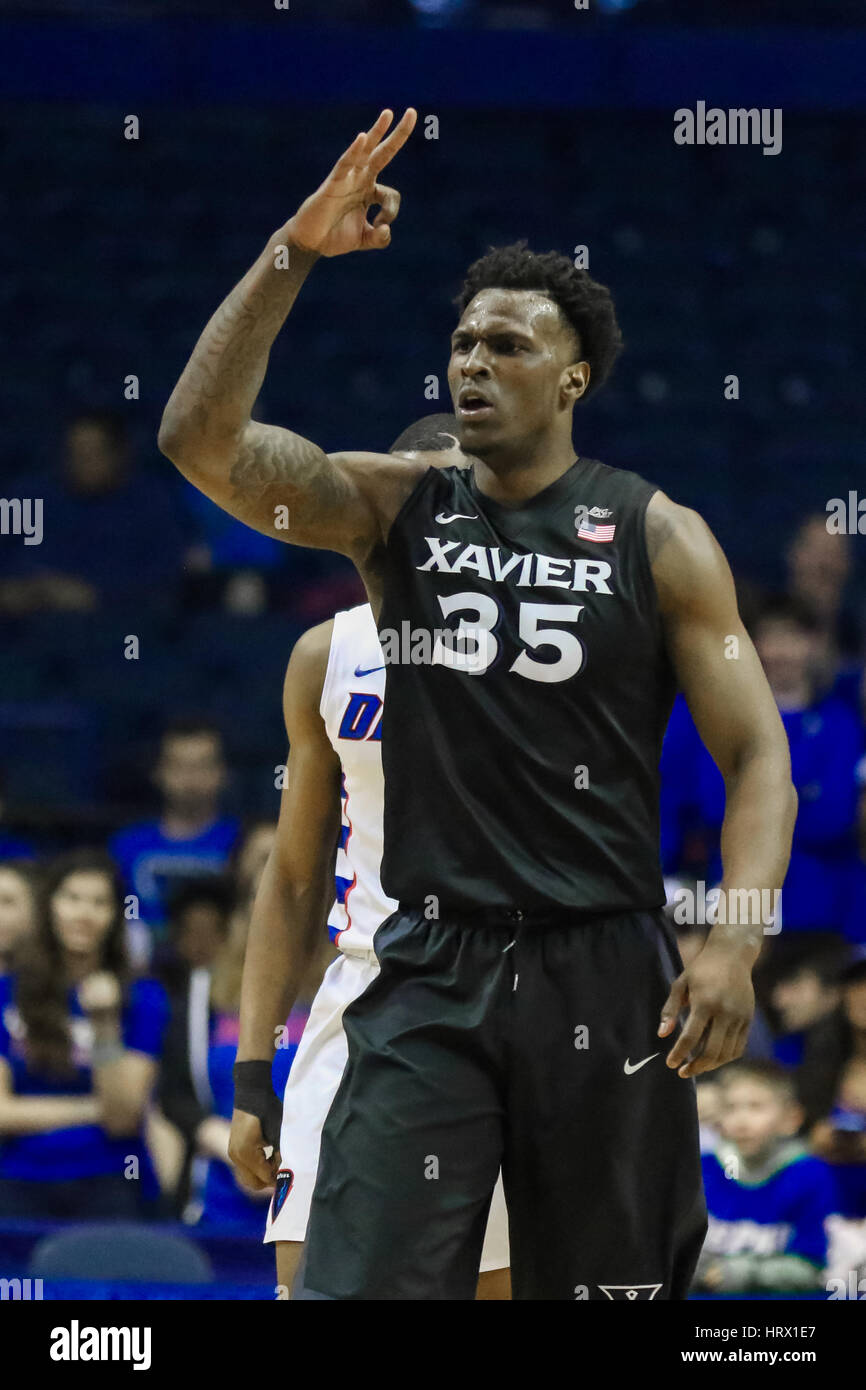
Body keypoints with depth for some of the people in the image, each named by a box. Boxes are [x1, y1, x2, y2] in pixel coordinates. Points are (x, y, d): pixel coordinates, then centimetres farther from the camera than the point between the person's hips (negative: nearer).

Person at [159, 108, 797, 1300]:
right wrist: (292, 256, -15)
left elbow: (756, 753, -1)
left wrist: (737, 942, -17)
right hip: (429, 969, 1)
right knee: (362, 1285, -11)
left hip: (604, 970, -1)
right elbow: (201, 439, -7)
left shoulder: (658, 538, 1)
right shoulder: (395, 507, 7)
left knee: (609, 1284, 7)